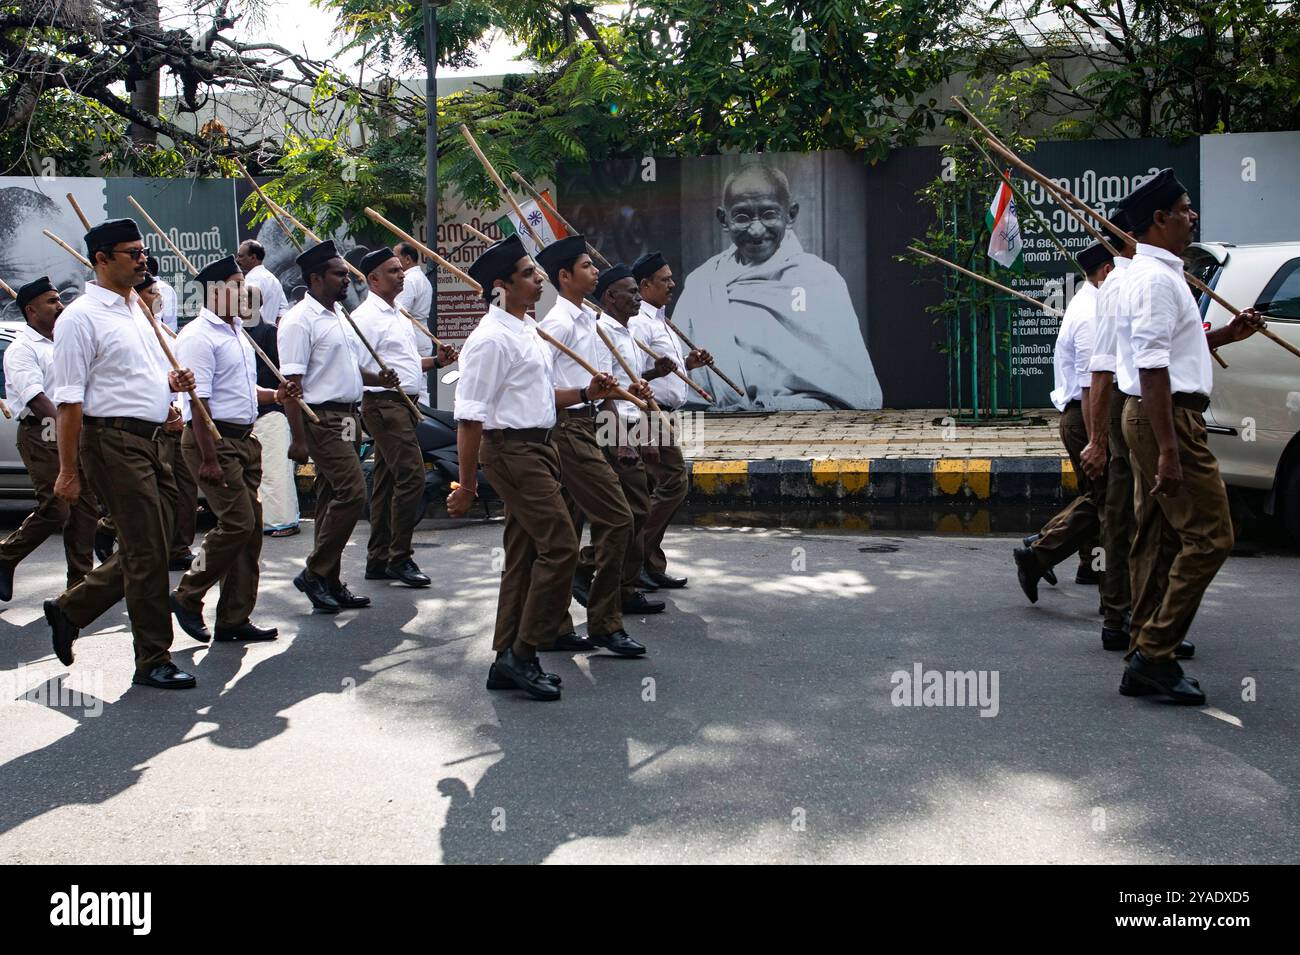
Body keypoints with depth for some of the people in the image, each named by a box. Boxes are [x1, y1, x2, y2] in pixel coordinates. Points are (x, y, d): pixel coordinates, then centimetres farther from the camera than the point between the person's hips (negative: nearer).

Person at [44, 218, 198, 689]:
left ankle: (69, 608, 28)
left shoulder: (136, 311, 17)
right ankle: (153, 661, 6)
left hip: (150, 439, 9)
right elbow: (69, 399, -13)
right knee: (146, 553, -4)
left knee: (148, 548, 12)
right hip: (114, 441, -9)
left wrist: (171, 382, 6)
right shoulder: (81, 317, -9)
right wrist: (68, 470, -16)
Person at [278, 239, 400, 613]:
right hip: (323, 418, -9)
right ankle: (315, 573, -3)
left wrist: (379, 379, 7)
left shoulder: (340, 316, 16)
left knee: (335, 498, 11)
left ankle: (330, 582, 17)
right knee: (353, 492, -15)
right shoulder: (300, 321, -12)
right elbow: (291, 383, -16)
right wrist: (299, 438, -21)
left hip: (347, 417, 9)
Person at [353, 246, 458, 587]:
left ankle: (378, 560, 15)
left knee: (387, 481, 10)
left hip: (404, 403, 10)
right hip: (384, 404, -10)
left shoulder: (398, 315, 20)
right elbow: (356, 368, -16)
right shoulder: (366, 316, -10)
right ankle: (400, 559, -8)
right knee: (411, 476, -15)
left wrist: (436, 361, 12)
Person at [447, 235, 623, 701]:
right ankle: (523, 654, -3)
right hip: (512, 449, -10)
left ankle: (508, 661, 20)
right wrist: (466, 485, -17)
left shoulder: (528, 329, 15)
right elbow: (470, 417, -18)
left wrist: (586, 393, 9)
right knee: (560, 545, -11)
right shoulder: (491, 339, -16)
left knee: (525, 554, 12)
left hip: (537, 447, 10)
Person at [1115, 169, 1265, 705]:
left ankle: (1145, 661, 16)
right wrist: (1168, 450, -26)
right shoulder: (1157, 279, -15)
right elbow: (1152, 367, -22)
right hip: (1168, 417, -11)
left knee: (1157, 540, 11)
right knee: (1209, 536, -8)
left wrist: (1225, 335, 17)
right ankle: (1155, 655, -7)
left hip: (1157, 417, 11)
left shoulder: (1156, 274, 19)